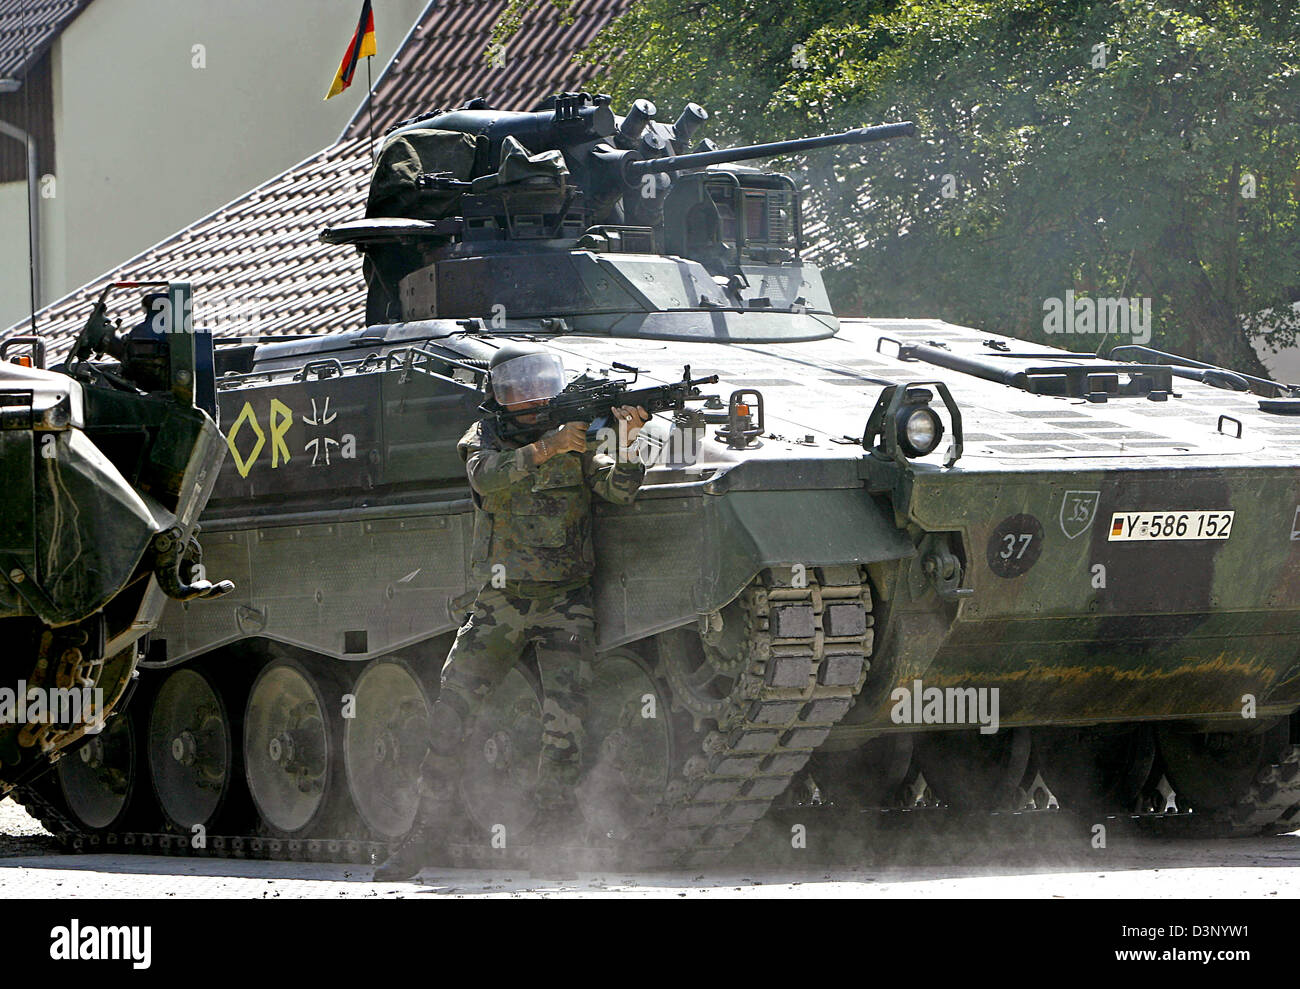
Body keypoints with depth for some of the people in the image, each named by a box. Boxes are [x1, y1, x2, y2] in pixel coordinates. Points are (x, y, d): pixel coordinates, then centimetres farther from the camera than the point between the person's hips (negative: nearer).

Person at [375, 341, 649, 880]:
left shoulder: (576, 437, 4)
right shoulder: (484, 436, 4)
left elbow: (619, 490, -8)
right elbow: (487, 476, -18)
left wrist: (625, 445, -26)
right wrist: (547, 447, -30)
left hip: (563, 599, -1)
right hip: (498, 602, 1)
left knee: (564, 722, -15)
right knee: (449, 713, -2)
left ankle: (558, 832, -6)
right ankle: (423, 834, 7)